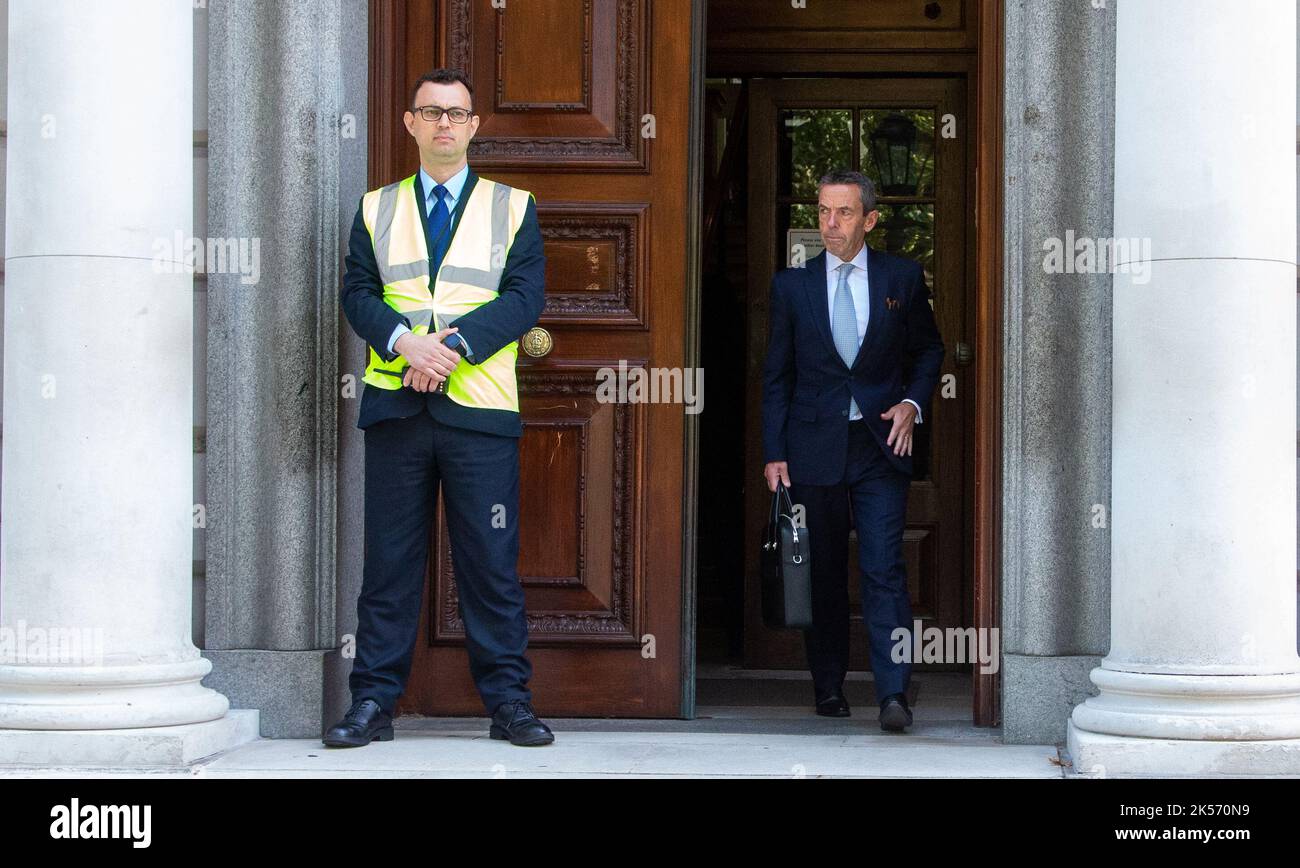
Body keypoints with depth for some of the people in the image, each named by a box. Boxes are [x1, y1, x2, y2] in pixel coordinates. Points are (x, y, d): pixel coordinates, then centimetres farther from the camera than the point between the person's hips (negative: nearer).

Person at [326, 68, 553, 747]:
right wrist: (405, 340, -14)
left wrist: (451, 346, -13)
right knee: (388, 559, 3)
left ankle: (508, 701, 6)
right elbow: (358, 293, 6)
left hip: (480, 408, -1)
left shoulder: (513, 208, 11)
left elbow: (524, 297, -1)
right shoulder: (376, 209, 16)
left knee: (491, 562, -1)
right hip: (394, 405, 1)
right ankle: (374, 702, 8)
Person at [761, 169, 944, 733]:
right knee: (822, 575, 7)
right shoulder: (791, 285, 6)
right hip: (813, 448, 1)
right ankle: (828, 687, 18)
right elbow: (776, 375, 8)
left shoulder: (902, 278, 5)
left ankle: (893, 695, -11)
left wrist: (913, 401, -1)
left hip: (880, 448, -1)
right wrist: (774, 452, 1)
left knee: (885, 570, -9)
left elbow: (928, 349, 17)